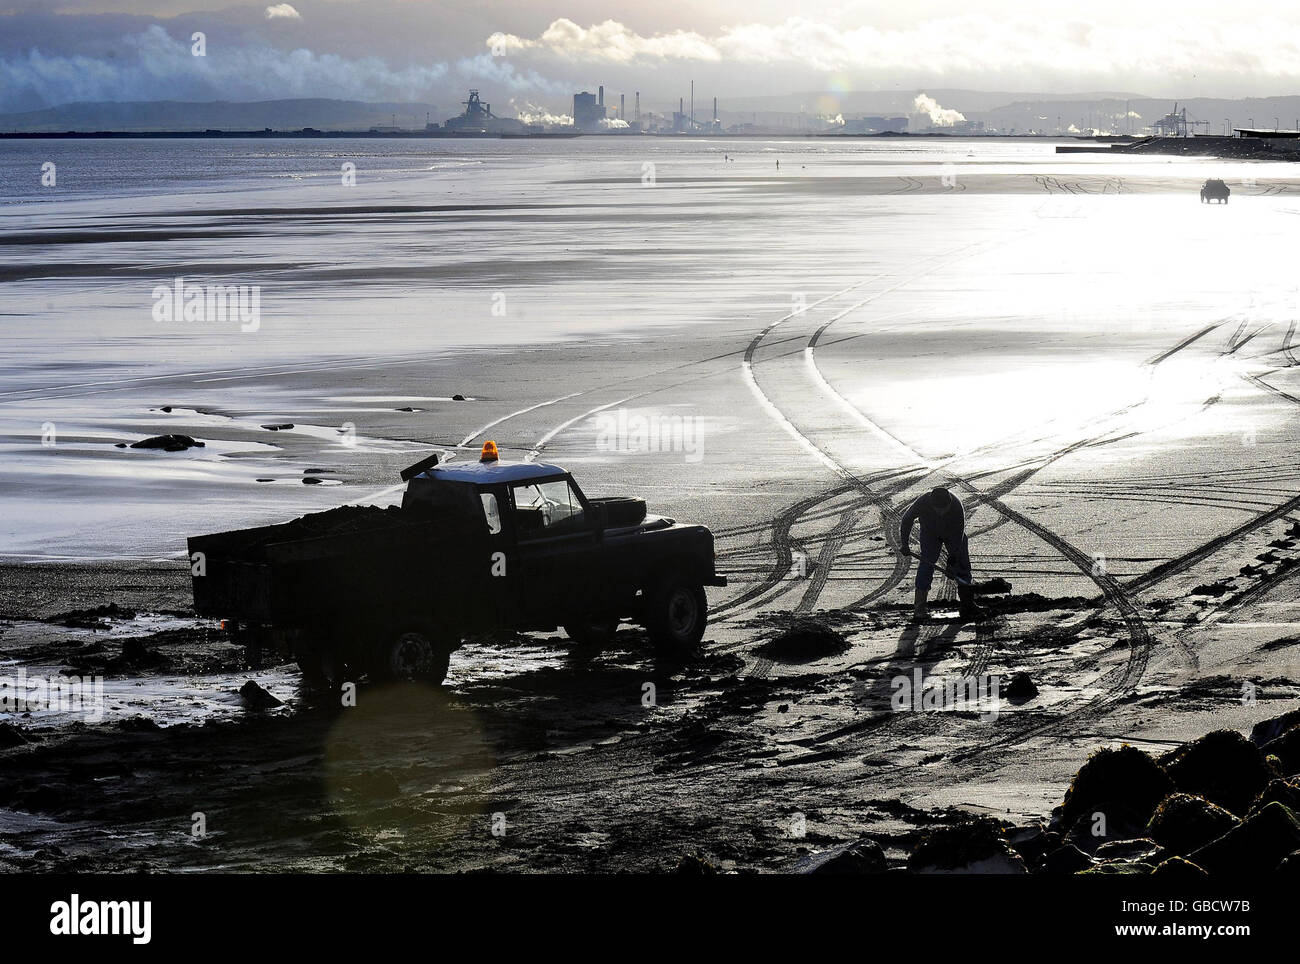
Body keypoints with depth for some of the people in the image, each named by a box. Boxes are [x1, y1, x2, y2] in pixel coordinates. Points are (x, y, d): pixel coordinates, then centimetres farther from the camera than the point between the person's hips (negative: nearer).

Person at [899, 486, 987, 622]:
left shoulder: (957, 505, -37)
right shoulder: (922, 503, -36)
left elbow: (958, 535, -29)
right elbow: (906, 520, -16)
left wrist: (952, 561, -30)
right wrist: (904, 543, -13)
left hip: (953, 533, 1)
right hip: (930, 533, -1)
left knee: (963, 564, -3)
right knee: (926, 565, -13)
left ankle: (968, 606, 5)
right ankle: (919, 609, -14)